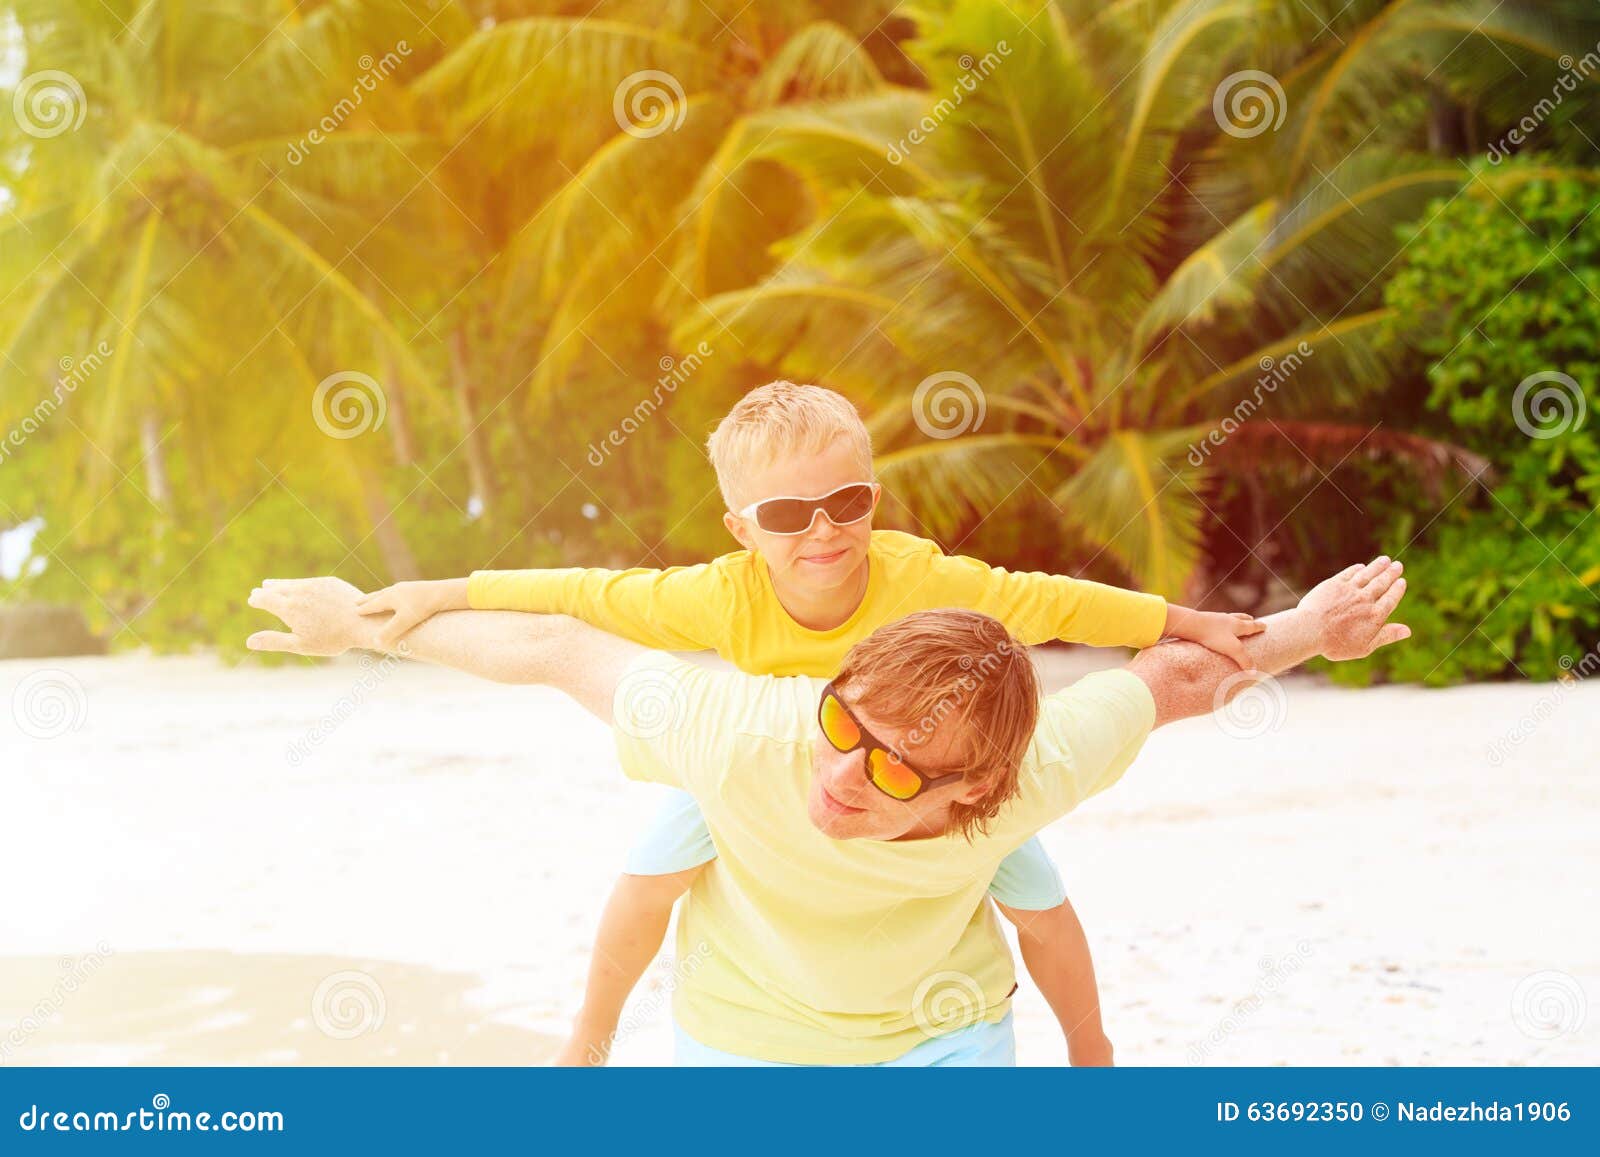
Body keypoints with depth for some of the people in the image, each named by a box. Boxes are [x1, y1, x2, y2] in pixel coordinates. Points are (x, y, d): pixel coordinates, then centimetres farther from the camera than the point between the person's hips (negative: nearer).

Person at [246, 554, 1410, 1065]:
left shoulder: (1038, 772, -33)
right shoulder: (746, 735, -37)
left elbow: (1173, 677, -14)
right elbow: (560, 647, -22)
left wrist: (1300, 631, 0)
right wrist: (365, 623, -12)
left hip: (946, 1031, 1)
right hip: (753, 1039, -1)